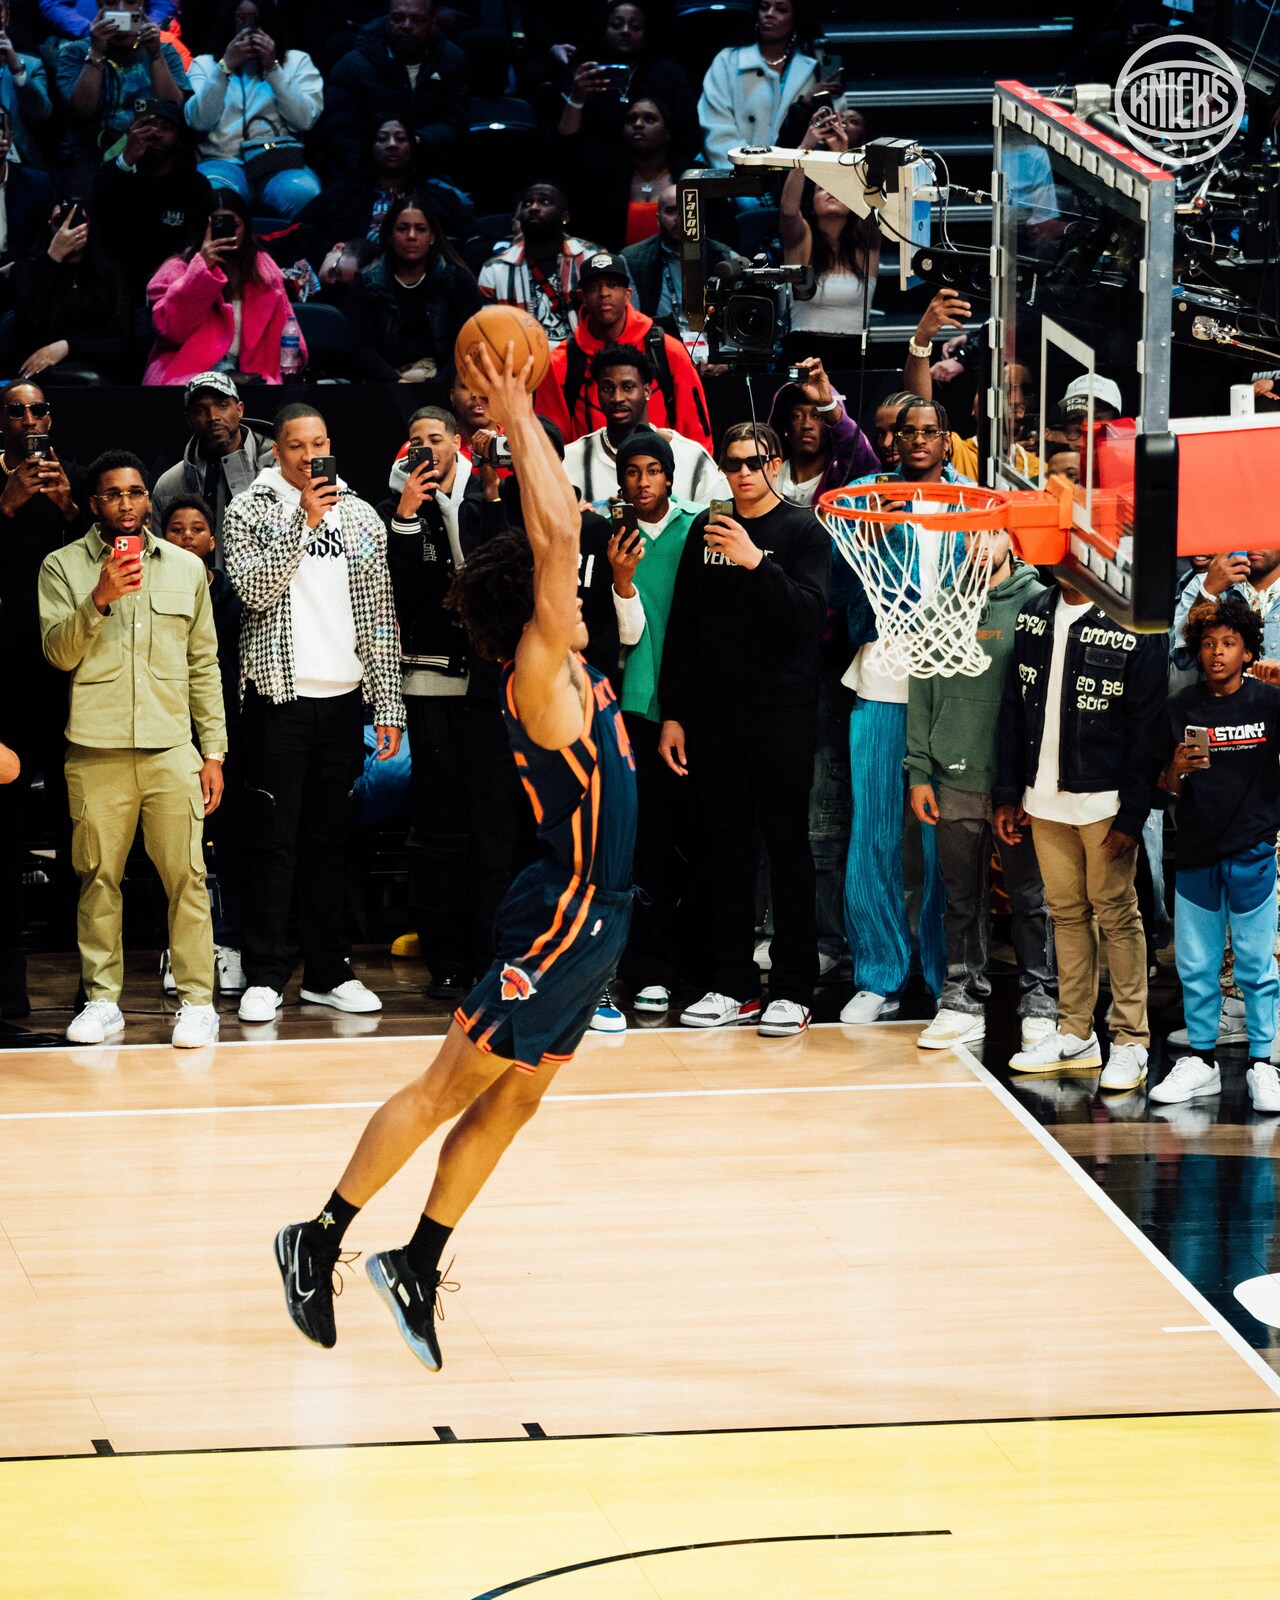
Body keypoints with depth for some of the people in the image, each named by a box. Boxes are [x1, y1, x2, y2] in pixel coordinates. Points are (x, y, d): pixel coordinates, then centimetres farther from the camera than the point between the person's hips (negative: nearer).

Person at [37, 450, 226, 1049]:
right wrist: (99, 599, -18)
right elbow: (58, 652, -3)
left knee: (186, 876, -5)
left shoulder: (186, 568, 14)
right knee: (98, 877, 1)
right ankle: (102, 1000, 9)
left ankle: (197, 1000, -1)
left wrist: (214, 751, 10)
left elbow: (204, 664, 15)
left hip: (172, 751, 1)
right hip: (95, 751, -1)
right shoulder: (63, 567, 7)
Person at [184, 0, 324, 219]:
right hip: (224, 162, 0)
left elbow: (305, 119, -1)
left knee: (303, 194, -37)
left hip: (281, 162, 0)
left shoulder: (297, 61, 15)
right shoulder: (205, 64, 16)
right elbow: (198, 121, -1)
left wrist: (272, 68, -7)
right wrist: (225, 66, -8)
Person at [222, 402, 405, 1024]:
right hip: (277, 696, -3)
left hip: (342, 699, 3)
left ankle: (328, 973, 14)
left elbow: (380, 617, 10)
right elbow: (256, 589, -14)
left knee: (329, 842, 8)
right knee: (275, 843, -3)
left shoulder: (361, 516, 10)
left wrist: (388, 704, 4)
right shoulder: (248, 511, 1)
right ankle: (265, 977, 0)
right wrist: (305, 519, -18)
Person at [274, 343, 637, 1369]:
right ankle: (321, 1238, 3)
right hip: (562, 925, -9)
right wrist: (518, 422, -17)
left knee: (513, 1098, 10)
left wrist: (522, 417, 7)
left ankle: (418, 1266, 14)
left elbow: (555, 537, 14)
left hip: (593, 925, 9)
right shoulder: (540, 683, -15)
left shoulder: (564, 679, 8)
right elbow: (558, 538, -24)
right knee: (450, 1087, -3)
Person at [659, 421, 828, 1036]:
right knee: (726, 846, 7)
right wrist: (672, 714, 8)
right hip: (715, 710, 4)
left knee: (787, 843, -2)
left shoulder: (804, 531, -1)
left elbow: (809, 615, -13)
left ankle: (793, 990, 2)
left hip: (783, 713, -4)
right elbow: (682, 627, 12)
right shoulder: (706, 531, 10)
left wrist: (757, 563, -25)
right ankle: (733, 986, 12)